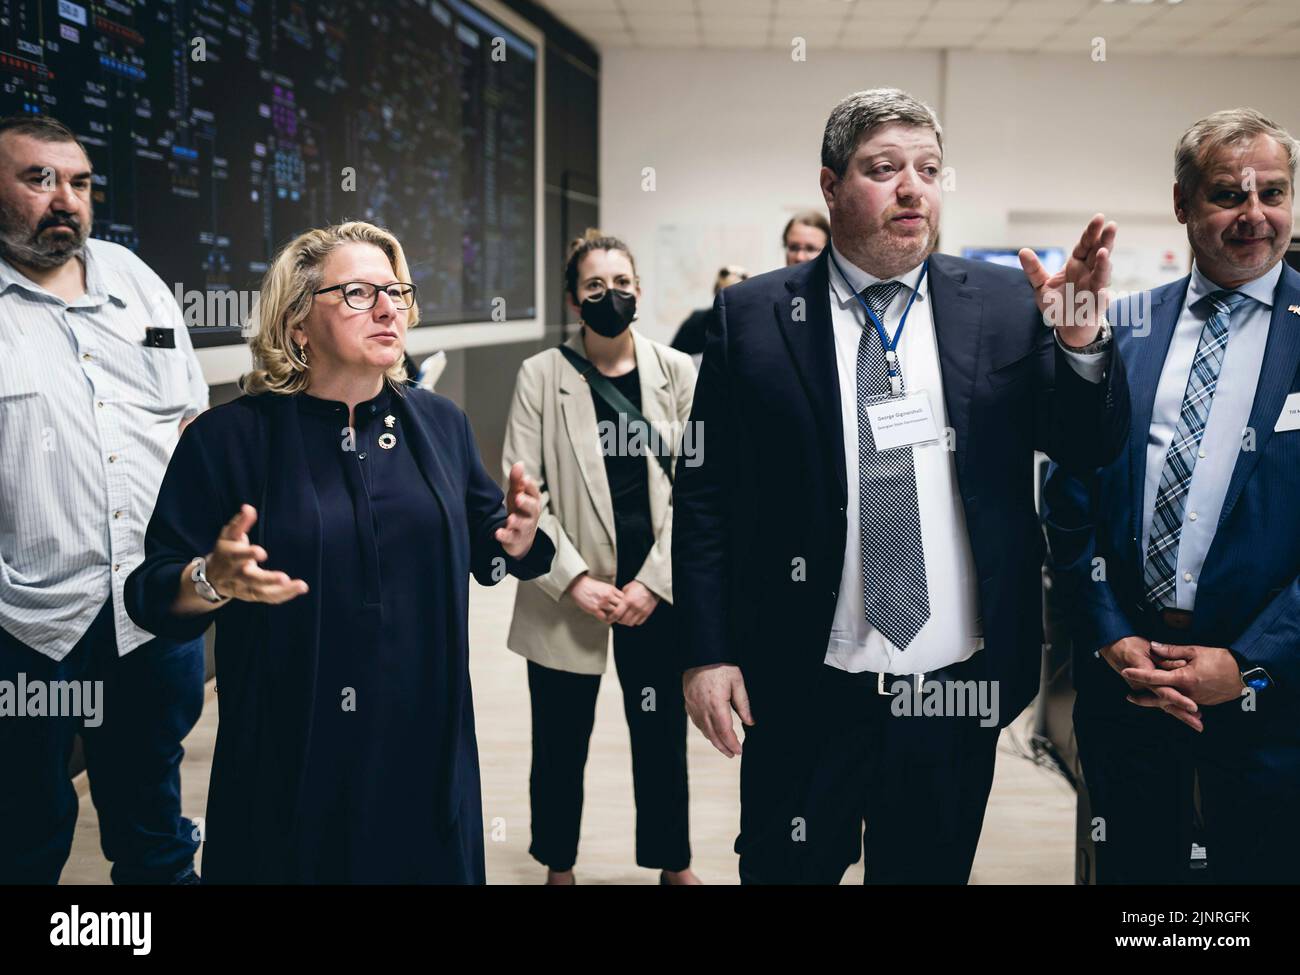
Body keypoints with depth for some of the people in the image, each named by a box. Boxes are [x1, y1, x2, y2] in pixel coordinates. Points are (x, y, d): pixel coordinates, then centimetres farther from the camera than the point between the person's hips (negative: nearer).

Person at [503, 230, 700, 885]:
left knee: (662, 734, 13)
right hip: (566, 593, -1)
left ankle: (673, 863, 34)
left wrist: (653, 582, -10)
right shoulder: (541, 375, -4)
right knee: (560, 741, 11)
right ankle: (558, 865, 33)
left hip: (656, 590, 1)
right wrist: (574, 580, -15)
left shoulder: (677, 372, -1)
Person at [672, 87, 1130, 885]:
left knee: (931, 869, 19)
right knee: (786, 869, 13)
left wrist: (1081, 340, -16)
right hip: (804, 697, -2)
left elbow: (1091, 448, 2)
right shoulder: (752, 317, -3)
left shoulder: (1004, 305, 2)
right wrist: (708, 654, -5)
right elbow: (705, 496, -2)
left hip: (958, 696, 2)